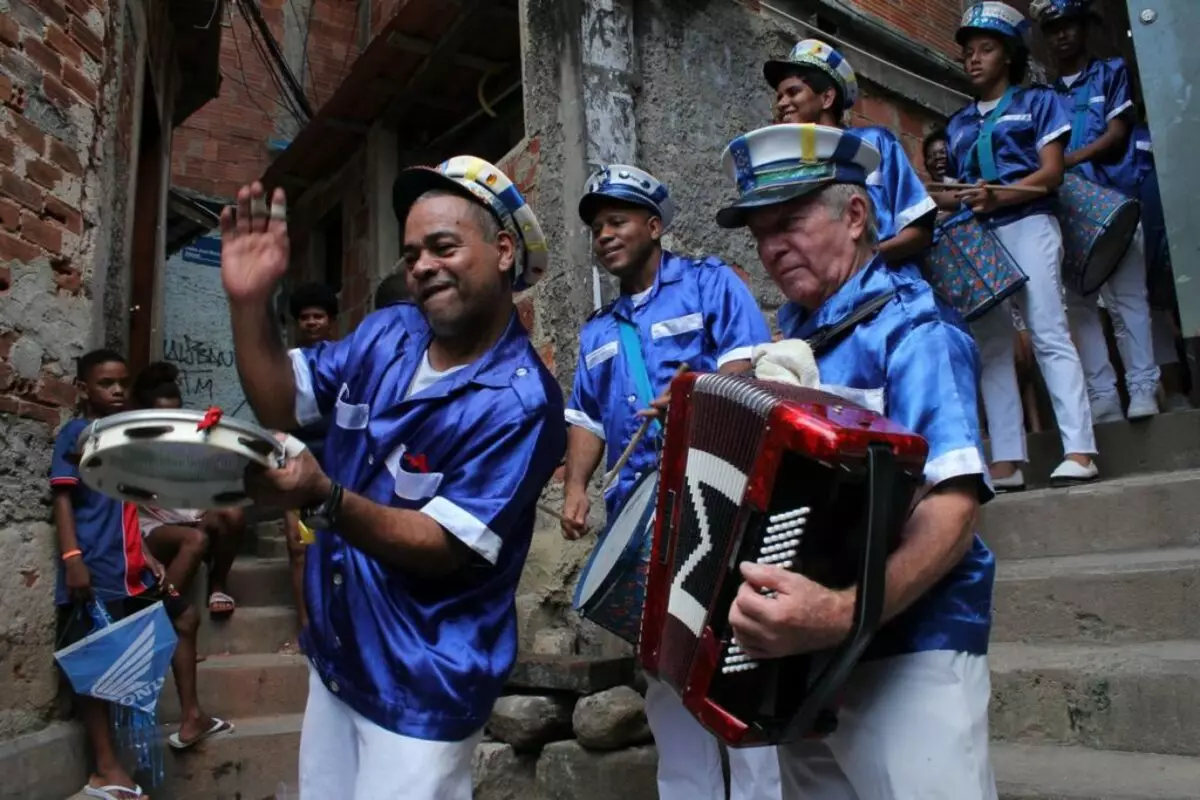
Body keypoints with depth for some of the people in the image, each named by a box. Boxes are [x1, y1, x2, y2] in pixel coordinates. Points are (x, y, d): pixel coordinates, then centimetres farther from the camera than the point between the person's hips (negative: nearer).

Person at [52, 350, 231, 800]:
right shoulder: (76, 434, -6)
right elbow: (63, 499, -13)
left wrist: (148, 557, 15)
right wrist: (73, 559, -23)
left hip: (130, 569, 9)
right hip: (93, 571, -9)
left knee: (184, 618, 16)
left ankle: (190, 719, 26)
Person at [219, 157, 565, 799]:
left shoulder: (520, 401, -22)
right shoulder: (386, 334, -3)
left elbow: (443, 547, -24)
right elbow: (282, 405, 4)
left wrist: (322, 500, -36)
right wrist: (250, 304, -11)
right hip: (334, 655, 7)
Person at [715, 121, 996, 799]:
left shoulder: (913, 327, -12)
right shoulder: (795, 332, 11)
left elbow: (954, 504, -24)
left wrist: (844, 612, -37)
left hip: (903, 656, -7)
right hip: (802, 654, 7)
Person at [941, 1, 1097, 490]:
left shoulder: (1037, 101, 10)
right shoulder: (958, 124, 22)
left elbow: (1051, 173, -2)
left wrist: (998, 197, -19)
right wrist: (937, 201, -2)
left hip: (1027, 225, -4)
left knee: (1049, 333, -12)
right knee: (991, 347, -3)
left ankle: (1079, 452, -13)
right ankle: (1006, 463, -3)